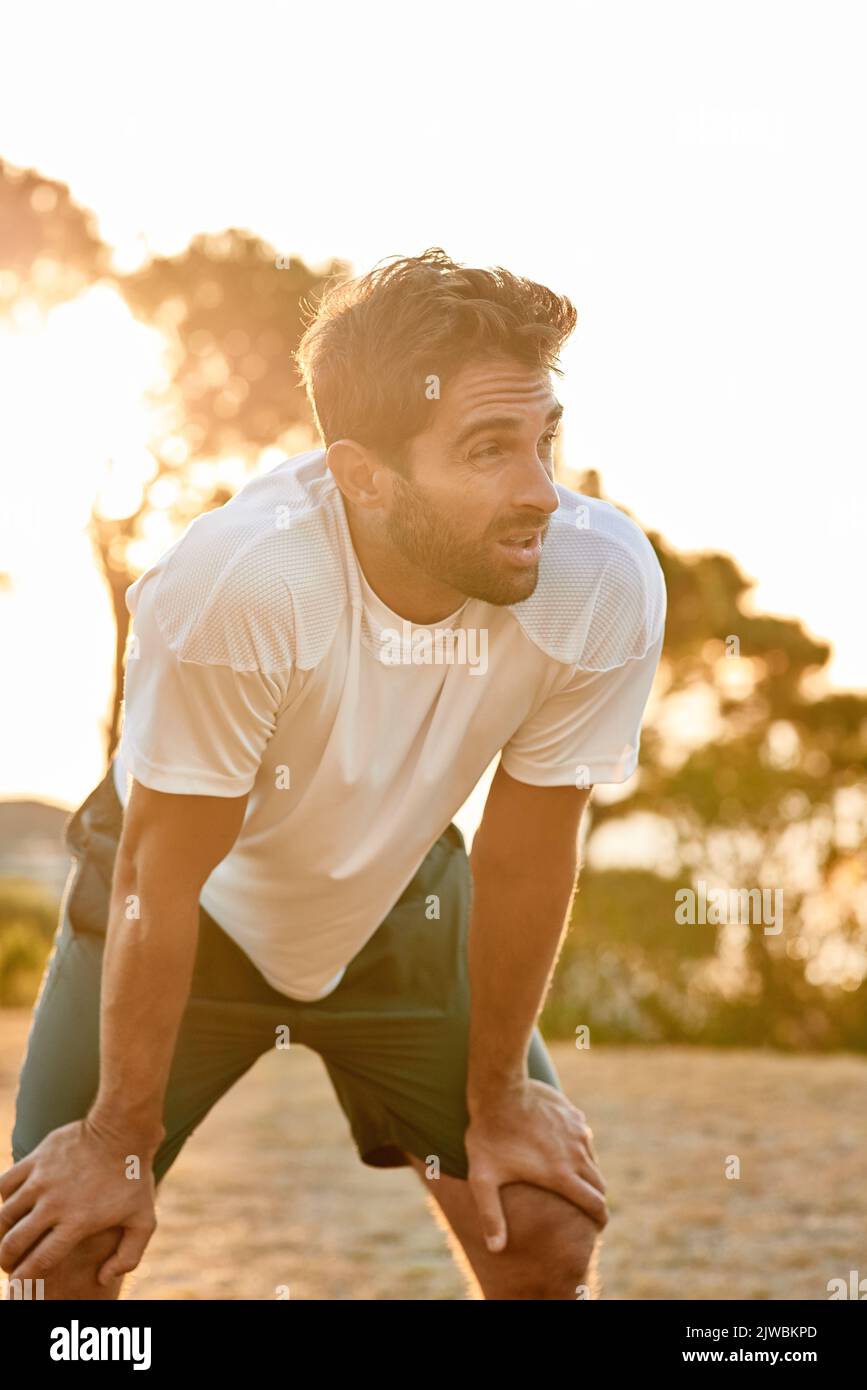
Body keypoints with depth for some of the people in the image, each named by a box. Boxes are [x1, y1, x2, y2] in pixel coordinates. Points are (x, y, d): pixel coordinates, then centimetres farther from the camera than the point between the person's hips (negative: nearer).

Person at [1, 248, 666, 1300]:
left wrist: (498, 1094, -2)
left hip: (399, 895, 3)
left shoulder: (604, 584, -30)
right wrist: (121, 1141, -14)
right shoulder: (235, 581, -39)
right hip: (195, 908, -2)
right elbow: (162, 884, -26)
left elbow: (524, 857, -15)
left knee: (551, 1241, 1)